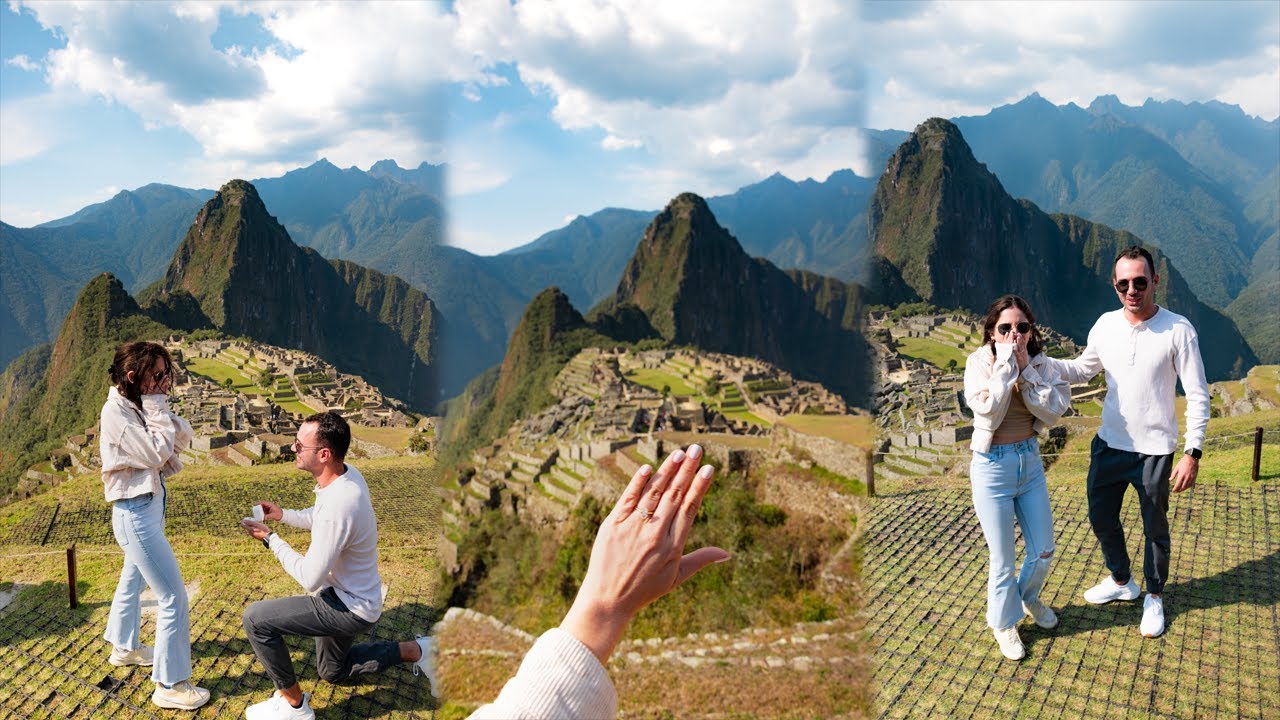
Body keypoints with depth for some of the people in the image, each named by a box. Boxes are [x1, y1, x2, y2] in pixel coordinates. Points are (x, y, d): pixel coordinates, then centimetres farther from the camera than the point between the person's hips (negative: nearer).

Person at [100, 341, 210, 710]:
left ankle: (124, 647, 50)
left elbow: (183, 437, 1)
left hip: (150, 504, 10)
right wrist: (157, 407, -19)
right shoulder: (116, 410, -21)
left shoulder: (141, 404, 4)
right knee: (173, 598, -8)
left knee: (134, 579, 28)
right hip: (135, 512, -10)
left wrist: (161, 408, -12)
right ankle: (170, 685, 1)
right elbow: (157, 454, -24)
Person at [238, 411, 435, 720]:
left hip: (350, 608, -10)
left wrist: (270, 539, -17)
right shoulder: (348, 474, -8)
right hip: (352, 595, 10)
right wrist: (282, 515, 0)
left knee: (256, 619, -13)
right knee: (332, 670, 28)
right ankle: (415, 651, 27)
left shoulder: (338, 505, -37)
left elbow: (310, 578, -28)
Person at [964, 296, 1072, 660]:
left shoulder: (1039, 363, -2)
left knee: (1044, 552, 17)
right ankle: (1004, 623, 32)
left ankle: (1029, 597, 48)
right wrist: (1005, 365, -24)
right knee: (1003, 559, 7)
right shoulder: (979, 362, -13)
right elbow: (989, 413, -26)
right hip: (993, 466, -4)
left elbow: (1053, 412, -14)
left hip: (1030, 461, 4)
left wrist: (1026, 368, -19)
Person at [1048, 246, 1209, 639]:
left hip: (1154, 451, -4)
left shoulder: (1178, 330, -15)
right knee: (1101, 517, 17)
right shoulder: (1106, 325, -2)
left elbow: (1198, 396, -12)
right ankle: (1121, 581, 42)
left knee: (1155, 529, 12)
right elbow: (1081, 369, 12)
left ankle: (1155, 596, 36)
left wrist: (1192, 453, -18)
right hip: (1109, 443, 4)